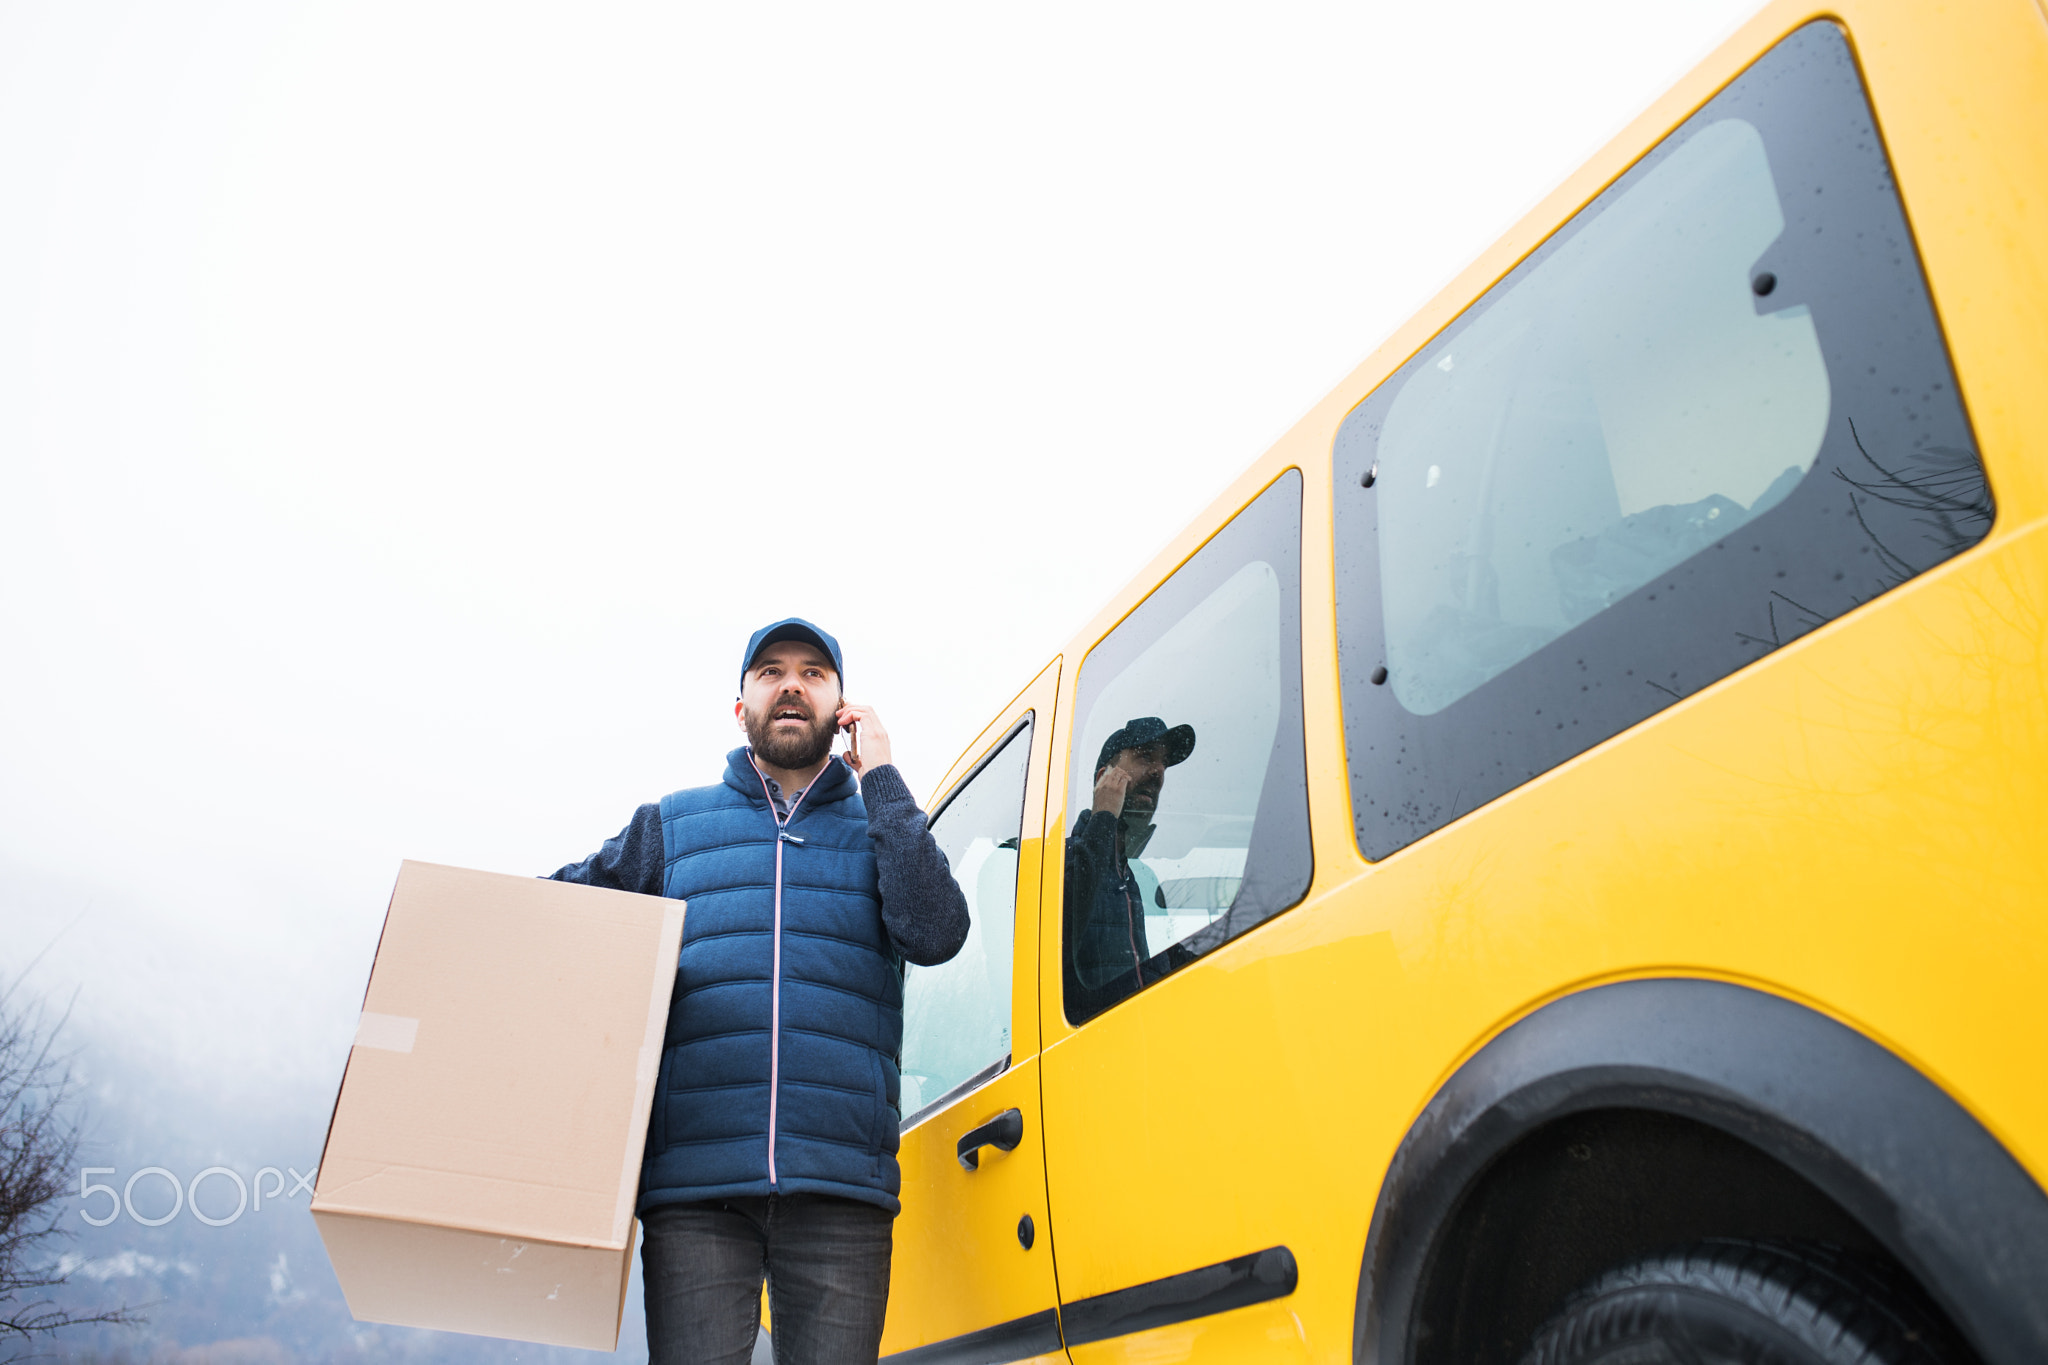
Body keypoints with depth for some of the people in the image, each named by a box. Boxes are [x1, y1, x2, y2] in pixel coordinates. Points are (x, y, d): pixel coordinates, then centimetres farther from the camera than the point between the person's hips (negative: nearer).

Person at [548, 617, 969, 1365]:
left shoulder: (876, 828, 15)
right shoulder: (670, 824, 18)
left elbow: (935, 933, -4)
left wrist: (878, 777, 0)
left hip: (840, 1190, 0)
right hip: (695, 1188, 0)